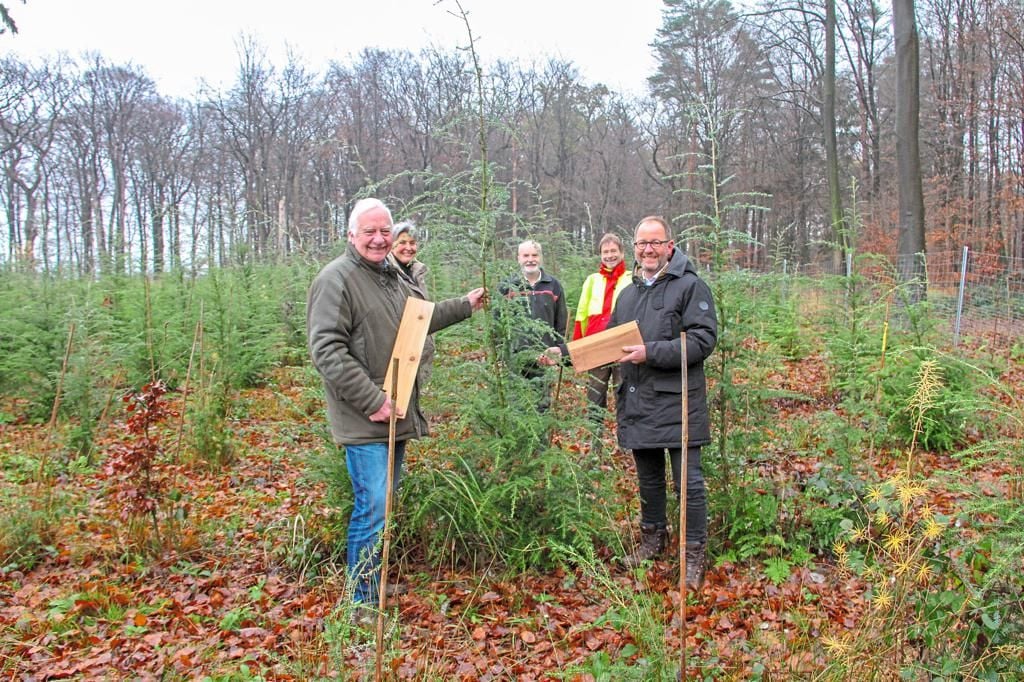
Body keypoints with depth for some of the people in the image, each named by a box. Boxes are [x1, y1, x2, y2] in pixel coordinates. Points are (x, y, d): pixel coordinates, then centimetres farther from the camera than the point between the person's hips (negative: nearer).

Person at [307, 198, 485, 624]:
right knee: (373, 509, -9)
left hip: (397, 415, 9)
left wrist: (465, 305, 37)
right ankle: (364, 603, 4)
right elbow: (327, 350, -20)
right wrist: (372, 401, -22)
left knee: (384, 505, 16)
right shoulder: (337, 279, -11)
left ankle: (379, 587, 30)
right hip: (365, 420, -9)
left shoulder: (392, 278, 17)